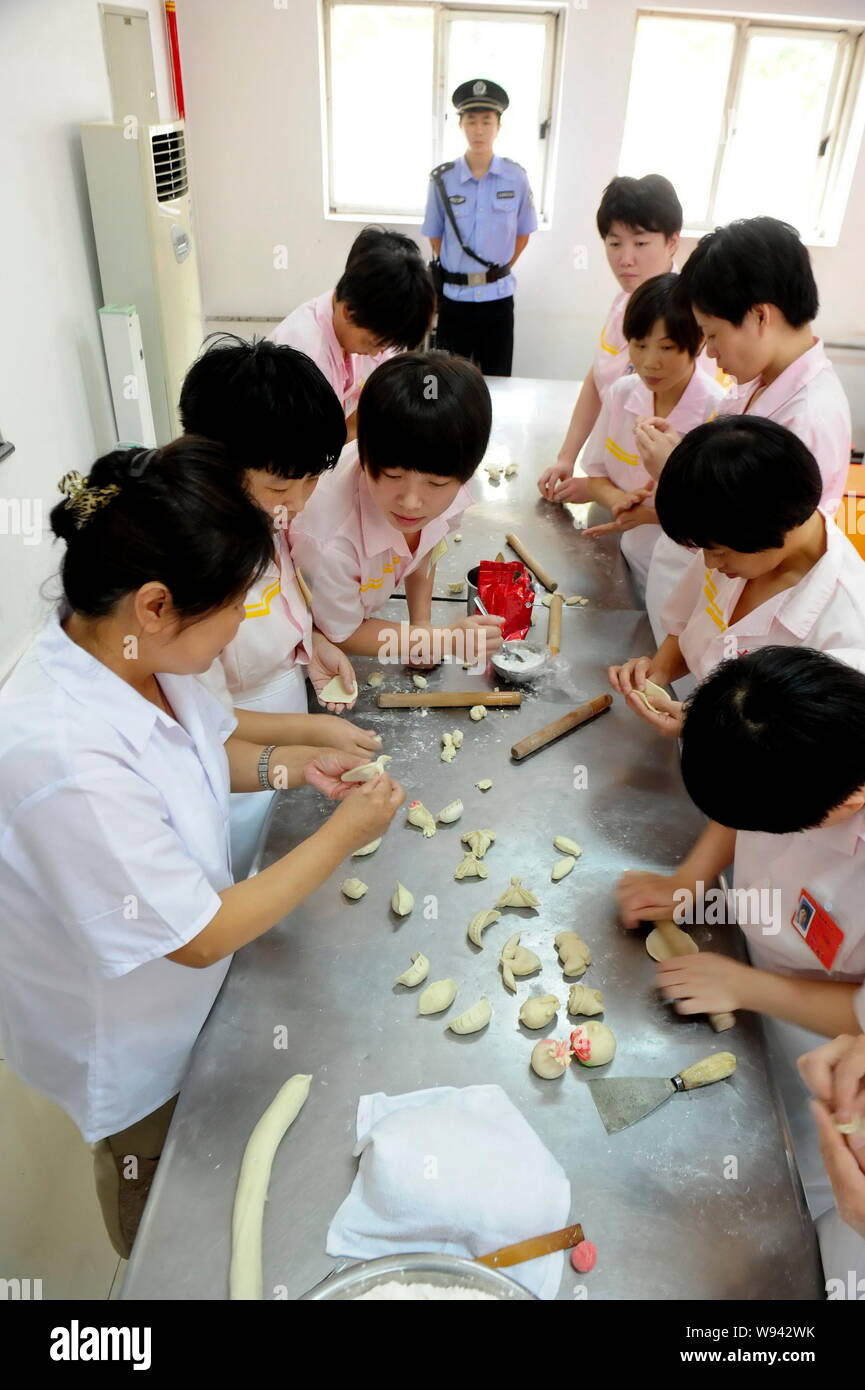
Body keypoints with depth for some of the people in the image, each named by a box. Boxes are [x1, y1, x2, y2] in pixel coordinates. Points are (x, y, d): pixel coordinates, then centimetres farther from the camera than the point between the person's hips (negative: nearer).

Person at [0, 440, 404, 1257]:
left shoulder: (132, 652, -18)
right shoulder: (66, 760, -42)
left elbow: (203, 745, 4)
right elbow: (200, 935, -30)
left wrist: (289, 764, -13)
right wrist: (345, 833, -24)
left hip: (181, 989, 7)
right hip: (126, 1038, -7)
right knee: (158, 1184, 26)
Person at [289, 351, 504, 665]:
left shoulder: (446, 495, -25)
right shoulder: (329, 541, -40)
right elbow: (342, 633, -21)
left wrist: (422, 626, -8)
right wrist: (446, 639, -25)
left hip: (362, 611, 4)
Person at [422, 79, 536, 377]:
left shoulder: (516, 178, -2)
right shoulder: (442, 179, -4)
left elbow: (523, 234, 9)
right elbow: (435, 236, 7)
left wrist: (499, 271, 9)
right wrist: (453, 273, 7)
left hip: (498, 296, 1)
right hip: (454, 296, 0)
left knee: (497, 379, 9)